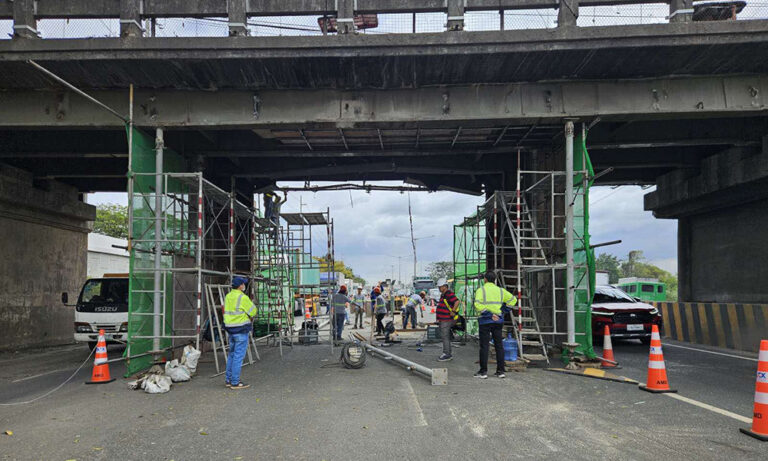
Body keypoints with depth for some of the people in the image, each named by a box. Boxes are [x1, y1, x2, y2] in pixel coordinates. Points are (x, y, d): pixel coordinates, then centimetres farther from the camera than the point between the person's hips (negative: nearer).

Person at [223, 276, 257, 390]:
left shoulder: (228, 296, 10)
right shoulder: (242, 297, -16)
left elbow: (226, 311, 11)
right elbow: (253, 311, -12)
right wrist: (250, 318, 12)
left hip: (230, 329, 8)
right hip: (241, 329, -8)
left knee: (232, 354, 17)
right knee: (238, 356, -3)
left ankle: (228, 380, 22)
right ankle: (235, 382, -1)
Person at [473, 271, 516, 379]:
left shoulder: (481, 290, -6)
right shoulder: (500, 290, 9)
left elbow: (478, 305, -19)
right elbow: (513, 299, 7)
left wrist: (489, 314, -14)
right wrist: (502, 311, 6)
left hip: (485, 321, -4)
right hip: (498, 321, 4)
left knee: (484, 346, 0)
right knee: (499, 346, 9)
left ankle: (483, 371, 1)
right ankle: (501, 371, 10)